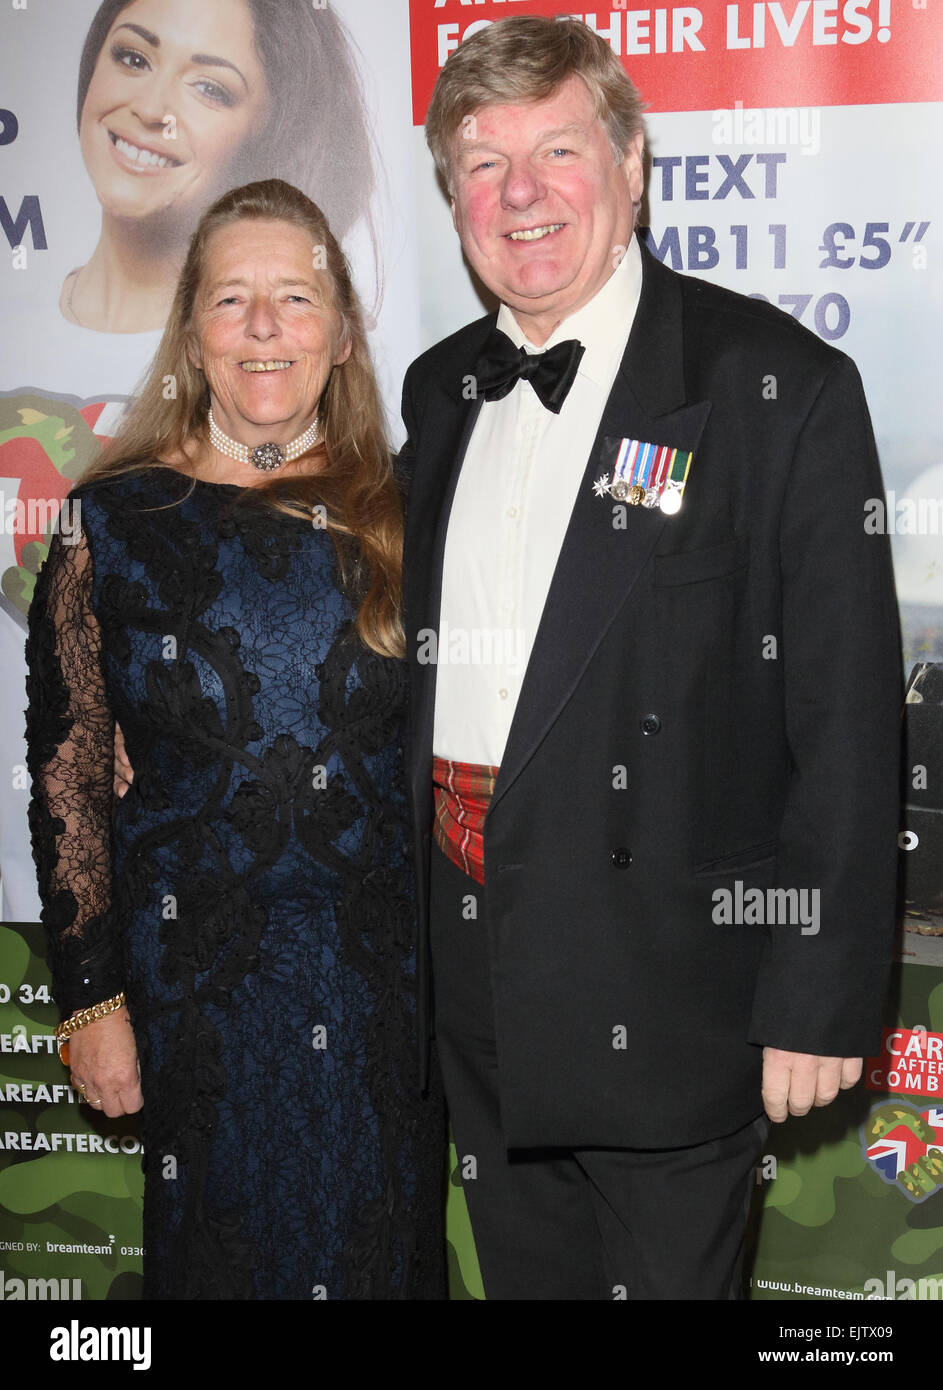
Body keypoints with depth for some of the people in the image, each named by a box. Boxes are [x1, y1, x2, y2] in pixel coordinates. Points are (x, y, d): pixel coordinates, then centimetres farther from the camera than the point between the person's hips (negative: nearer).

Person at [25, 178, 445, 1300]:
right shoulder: (116, 521, -4)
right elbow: (65, 776, -2)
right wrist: (91, 998, -4)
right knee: (219, 1248, 14)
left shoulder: (394, 512, 1)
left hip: (383, 973, 2)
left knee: (385, 1247, 14)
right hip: (195, 975, -1)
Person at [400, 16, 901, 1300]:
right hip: (475, 996, 6)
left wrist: (820, 998, -14)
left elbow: (846, 722, -13)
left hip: (668, 991, -6)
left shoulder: (780, 388, -11)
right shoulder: (439, 392, 8)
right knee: (525, 1277, 22)